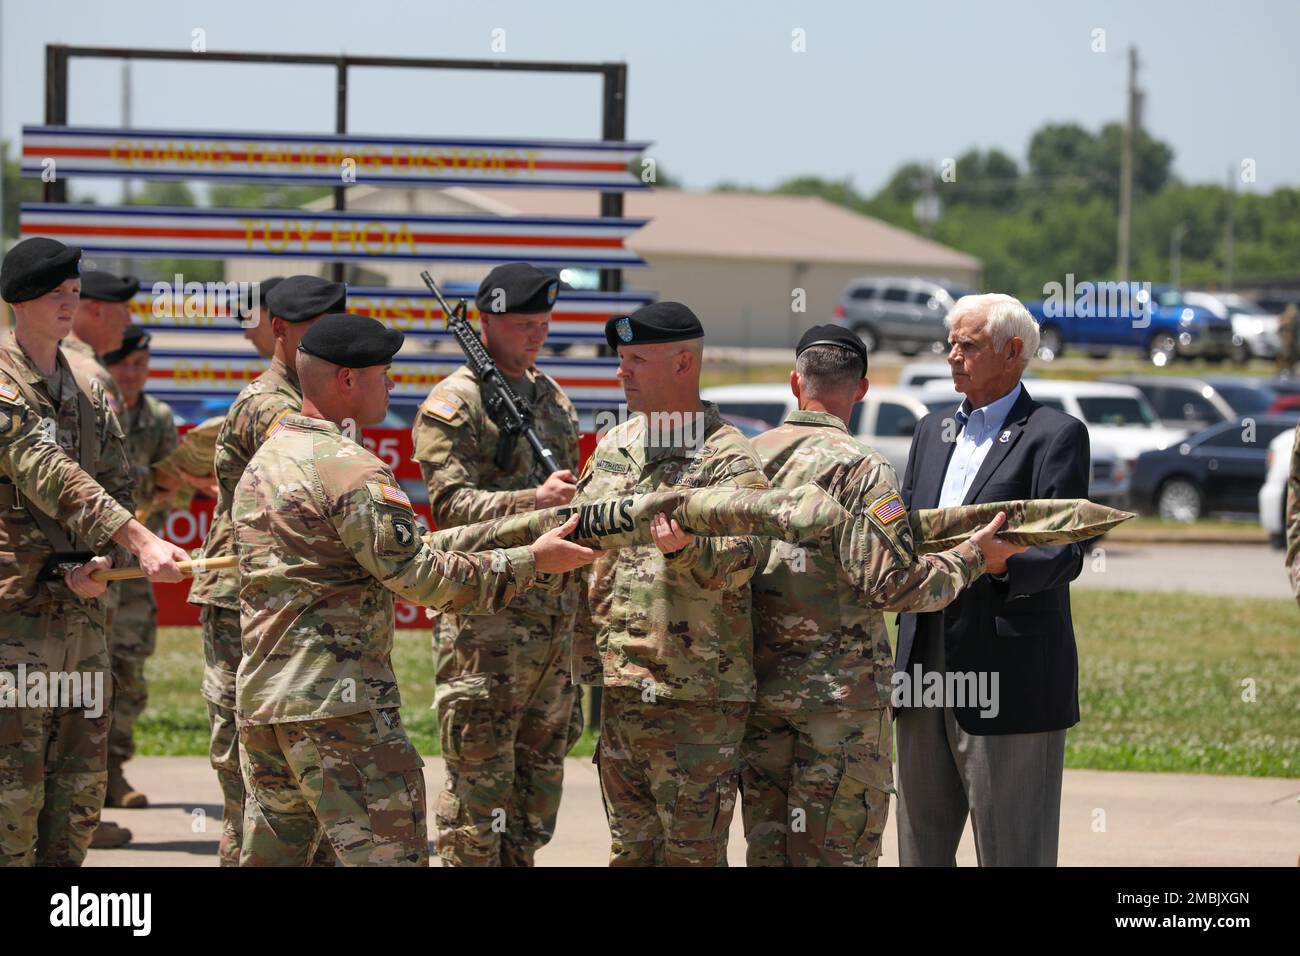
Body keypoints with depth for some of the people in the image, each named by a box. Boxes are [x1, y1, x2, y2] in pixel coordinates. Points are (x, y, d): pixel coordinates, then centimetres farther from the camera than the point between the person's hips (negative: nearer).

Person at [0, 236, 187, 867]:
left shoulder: (89, 394, 14)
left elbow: (116, 490, 14)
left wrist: (104, 563, -7)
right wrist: (140, 541, -30)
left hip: (81, 610, 7)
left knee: (81, 785, 9)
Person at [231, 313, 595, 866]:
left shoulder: (262, 463, 16)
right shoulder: (352, 471, -12)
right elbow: (421, 579, -15)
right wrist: (531, 561, -8)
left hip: (259, 699, 9)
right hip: (338, 705, -9)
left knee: (267, 856, 14)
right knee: (388, 855, -8)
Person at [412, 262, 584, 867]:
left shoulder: (553, 399, 18)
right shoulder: (453, 404, -6)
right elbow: (451, 502, -17)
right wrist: (533, 500, -29)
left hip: (555, 614, 7)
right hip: (484, 620, -7)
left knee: (540, 767, 11)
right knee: (479, 774, -6)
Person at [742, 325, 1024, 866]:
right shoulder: (861, 469, -13)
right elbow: (891, 584, -18)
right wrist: (973, 557, -8)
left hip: (758, 684, 6)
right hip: (841, 689, -6)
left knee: (768, 846, 12)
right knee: (839, 848, 0)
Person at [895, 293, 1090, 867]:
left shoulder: (1056, 436, -4)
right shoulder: (933, 432, 19)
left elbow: (1066, 553, -12)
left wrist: (999, 562, -31)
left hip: (1010, 681, -7)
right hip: (927, 668, 7)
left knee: (1011, 852, -5)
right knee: (922, 845, 11)